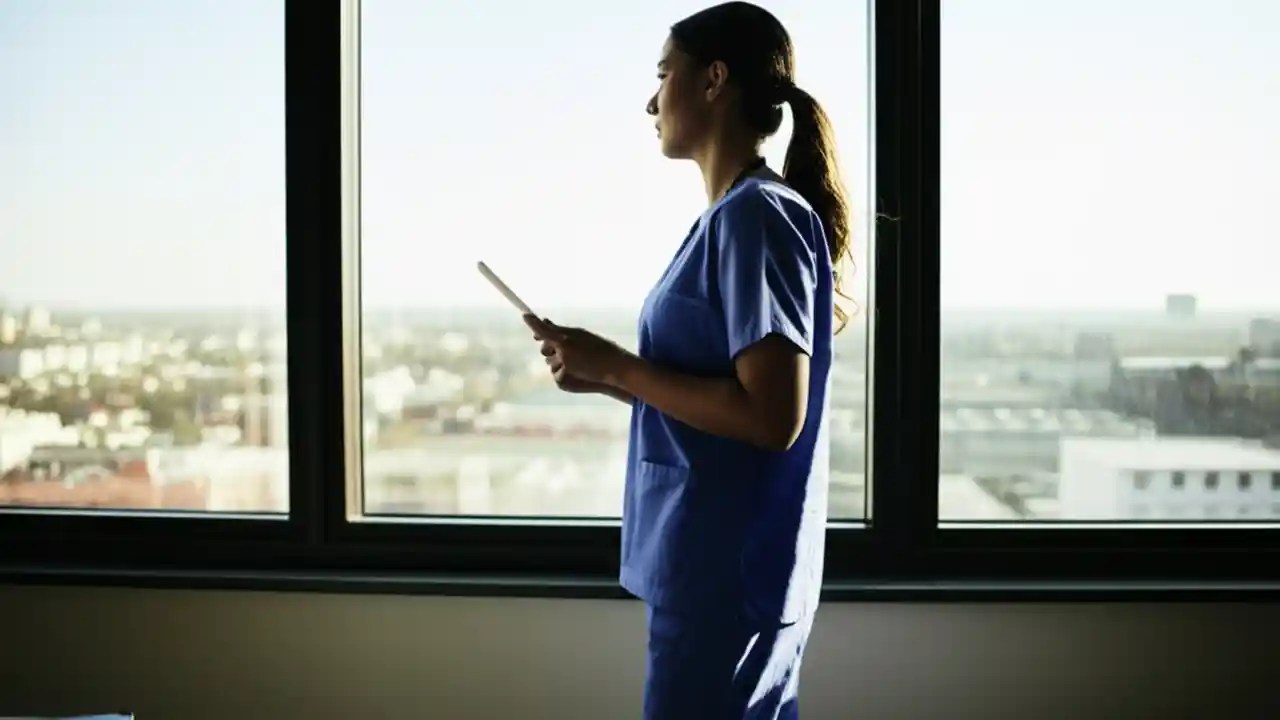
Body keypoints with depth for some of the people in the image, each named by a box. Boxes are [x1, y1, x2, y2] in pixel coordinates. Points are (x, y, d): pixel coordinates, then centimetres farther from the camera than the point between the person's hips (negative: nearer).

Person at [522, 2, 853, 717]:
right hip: (731, 567, 9)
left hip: (727, 575, -9)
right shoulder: (741, 217, 13)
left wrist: (615, 367, -15)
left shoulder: (755, 215, -16)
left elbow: (771, 416, -23)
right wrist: (607, 374, 7)